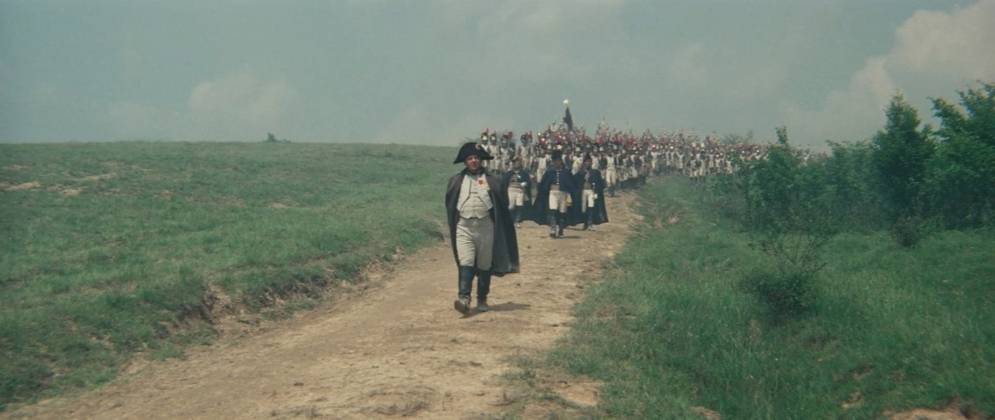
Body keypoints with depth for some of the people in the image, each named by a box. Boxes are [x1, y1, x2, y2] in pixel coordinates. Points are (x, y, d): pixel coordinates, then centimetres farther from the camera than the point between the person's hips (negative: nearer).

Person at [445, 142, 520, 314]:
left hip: (485, 227, 0)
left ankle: (482, 300, 18)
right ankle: (463, 298, -24)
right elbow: (450, 205, 14)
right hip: (464, 227, 0)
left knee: (484, 265, 6)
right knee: (465, 263, -15)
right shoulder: (456, 181, 12)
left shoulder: (492, 181, 8)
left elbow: (502, 204, 8)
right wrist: (452, 224, 8)